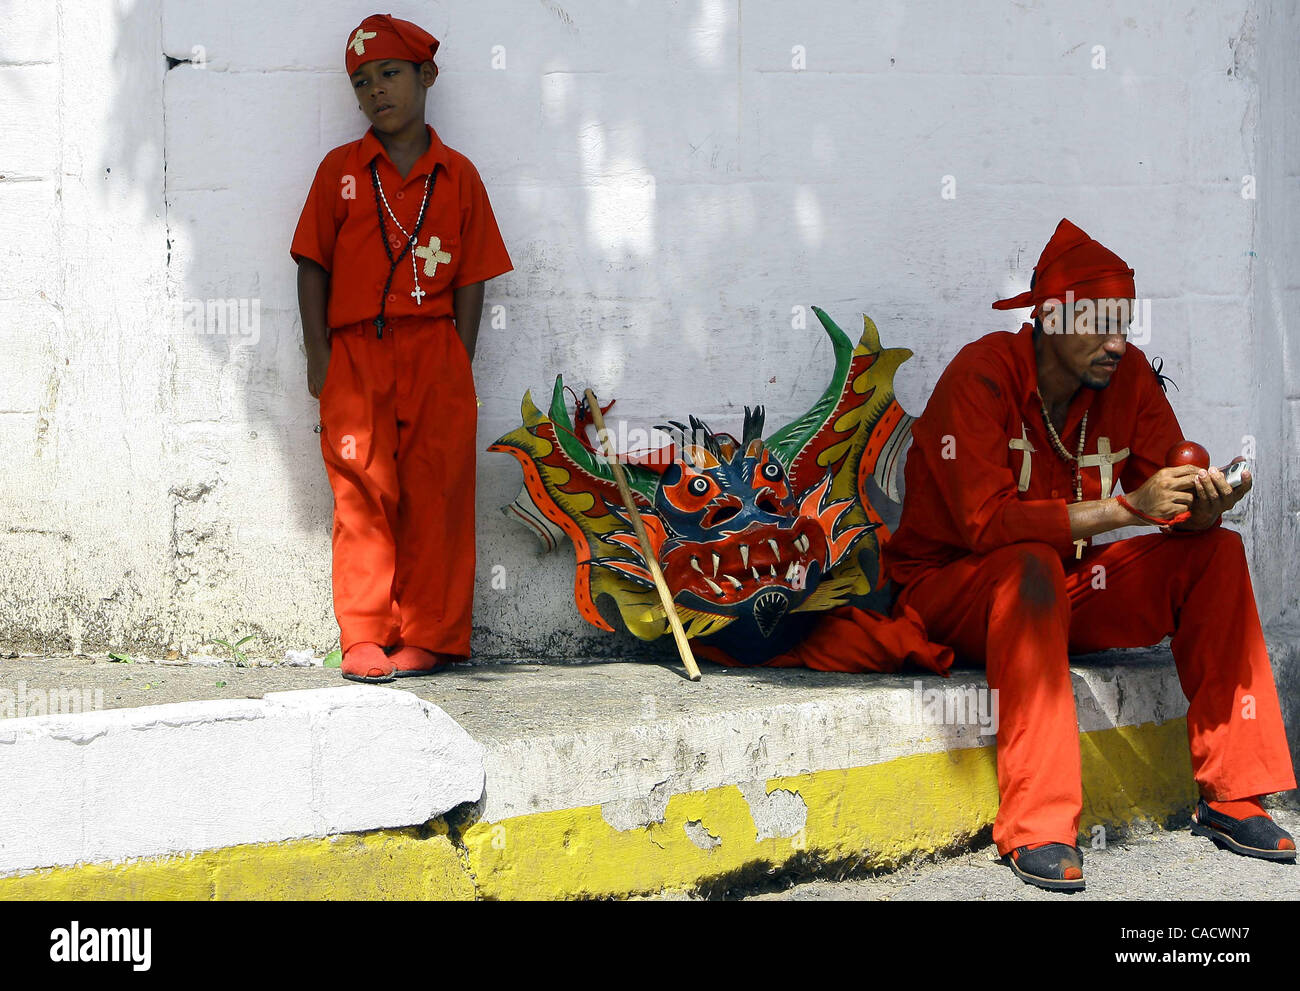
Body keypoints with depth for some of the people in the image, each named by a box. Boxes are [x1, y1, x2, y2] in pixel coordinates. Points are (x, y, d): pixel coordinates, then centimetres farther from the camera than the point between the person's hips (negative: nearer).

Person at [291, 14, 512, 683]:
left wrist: (459, 364, 0)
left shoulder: (456, 175, 9)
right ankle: (365, 641, 2)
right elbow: (313, 265, 8)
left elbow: (471, 277, 8)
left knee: (434, 494, -1)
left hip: (435, 354, 0)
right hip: (355, 356, 0)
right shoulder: (341, 169, 9)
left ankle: (429, 635, 5)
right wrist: (318, 354, 0)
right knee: (363, 492, -2)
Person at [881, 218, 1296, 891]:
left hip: (1064, 592, 6)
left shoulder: (1128, 376, -3)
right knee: (1032, 566, -38)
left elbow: (1174, 502, -4)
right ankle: (1036, 829, -39)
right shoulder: (981, 376, -20)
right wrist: (1126, 509, -35)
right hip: (947, 594, -6)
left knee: (1215, 553, -11)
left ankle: (1230, 796, -11)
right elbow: (985, 521, -30)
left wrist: (1203, 508, -30)